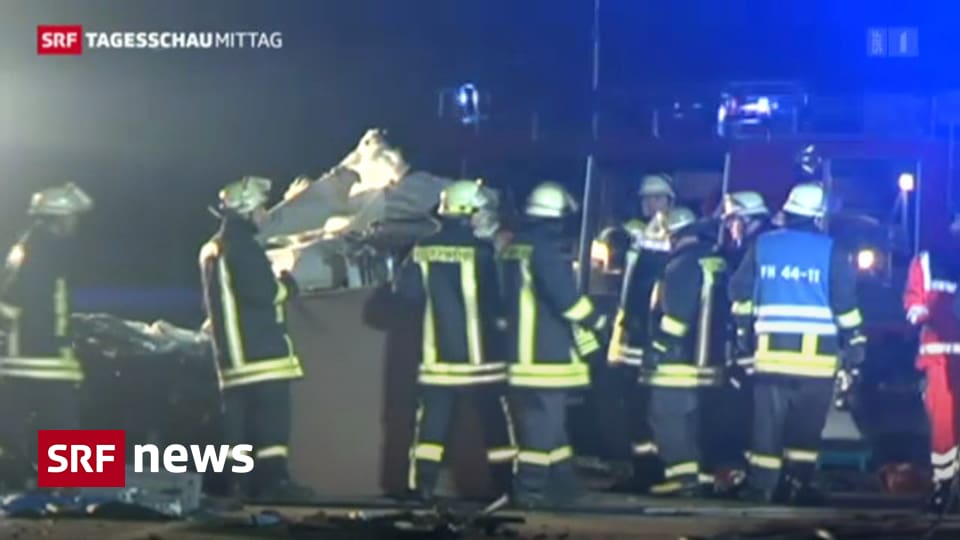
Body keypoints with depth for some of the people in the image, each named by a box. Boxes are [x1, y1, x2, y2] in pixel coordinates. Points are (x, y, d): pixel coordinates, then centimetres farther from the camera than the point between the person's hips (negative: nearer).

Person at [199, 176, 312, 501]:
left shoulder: (213, 249, 21)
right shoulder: (241, 245, -11)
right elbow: (263, 292, -20)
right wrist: (288, 284, 0)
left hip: (233, 351, 10)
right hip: (259, 350, -10)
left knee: (242, 417, 9)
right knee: (271, 414, -14)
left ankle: (240, 480, 9)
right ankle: (273, 477, -21)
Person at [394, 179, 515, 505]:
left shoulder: (424, 250, 1)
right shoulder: (480, 250, -11)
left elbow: (406, 291, 2)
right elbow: (498, 298, -8)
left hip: (438, 354, 4)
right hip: (480, 354, -3)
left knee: (432, 422, 6)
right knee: (496, 422, 5)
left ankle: (422, 487, 2)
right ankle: (507, 488, 7)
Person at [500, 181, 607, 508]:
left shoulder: (514, 247, 15)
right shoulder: (546, 247, -14)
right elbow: (564, 296, -20)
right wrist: (594, 320, -4)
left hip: (522, 348, 10)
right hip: (547, 351, -10)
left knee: (548, 417, 16)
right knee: (544, 418, -7)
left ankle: (562, 485, 21)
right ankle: (531, 489, -8)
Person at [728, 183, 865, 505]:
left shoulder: (761, 245, 4)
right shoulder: (830, 251, -3)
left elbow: (741, 296, 9)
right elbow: (845, 304, -4)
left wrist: (743, 335, 19)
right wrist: (854, 345, 4)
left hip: (771, 351, 2)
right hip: (817, 354, -2)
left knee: (768, 423, 6)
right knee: (807, 424, 8)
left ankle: (760, 488, 4)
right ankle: (797, 486, 9)